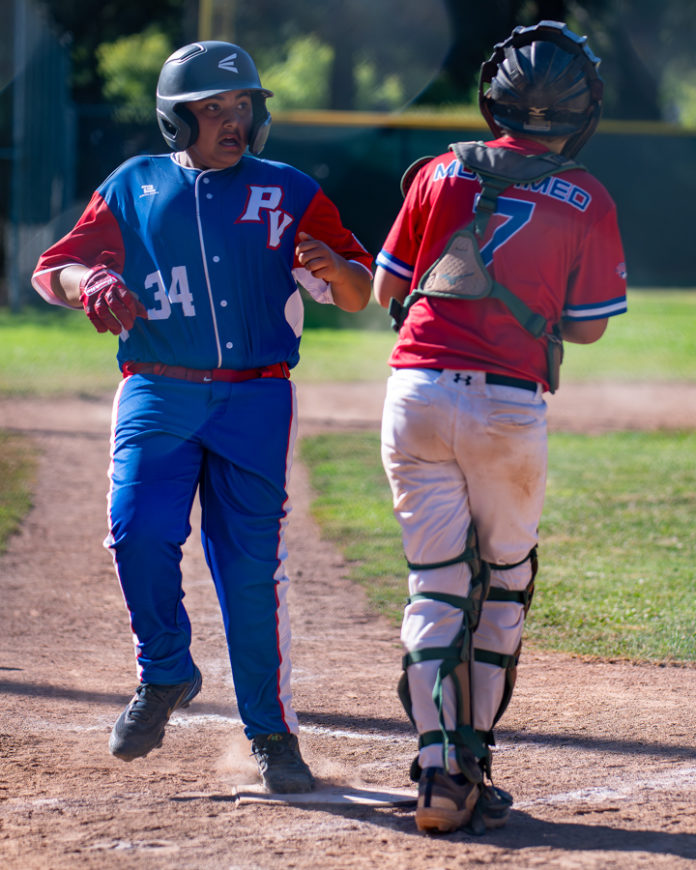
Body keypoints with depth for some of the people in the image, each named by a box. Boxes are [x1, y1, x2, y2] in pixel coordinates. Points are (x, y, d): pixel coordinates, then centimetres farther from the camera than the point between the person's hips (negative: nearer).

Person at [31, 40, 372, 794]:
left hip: (256, 399, 0)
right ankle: (165, 675, 5)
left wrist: (333, 267, -17)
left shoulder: (290, 193, 10)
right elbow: (54, 267, 8)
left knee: (252, 567, -5)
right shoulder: (134, 187, 10)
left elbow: (359, 293, 7)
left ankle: (271, 733, 7)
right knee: (139, 528, -20)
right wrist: (91, 285, -16)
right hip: (158, 394, 0)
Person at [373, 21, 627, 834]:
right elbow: (589, 326, 4)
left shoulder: (440, 173, 4)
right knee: (503, 584, 15)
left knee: (436, 587, 4)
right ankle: (472, 766, 15)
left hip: (418, 393, 1)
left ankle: (441, 771, -8)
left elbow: (385, 290, 10)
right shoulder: (586, 202, -1)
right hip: (511, 407, -1)